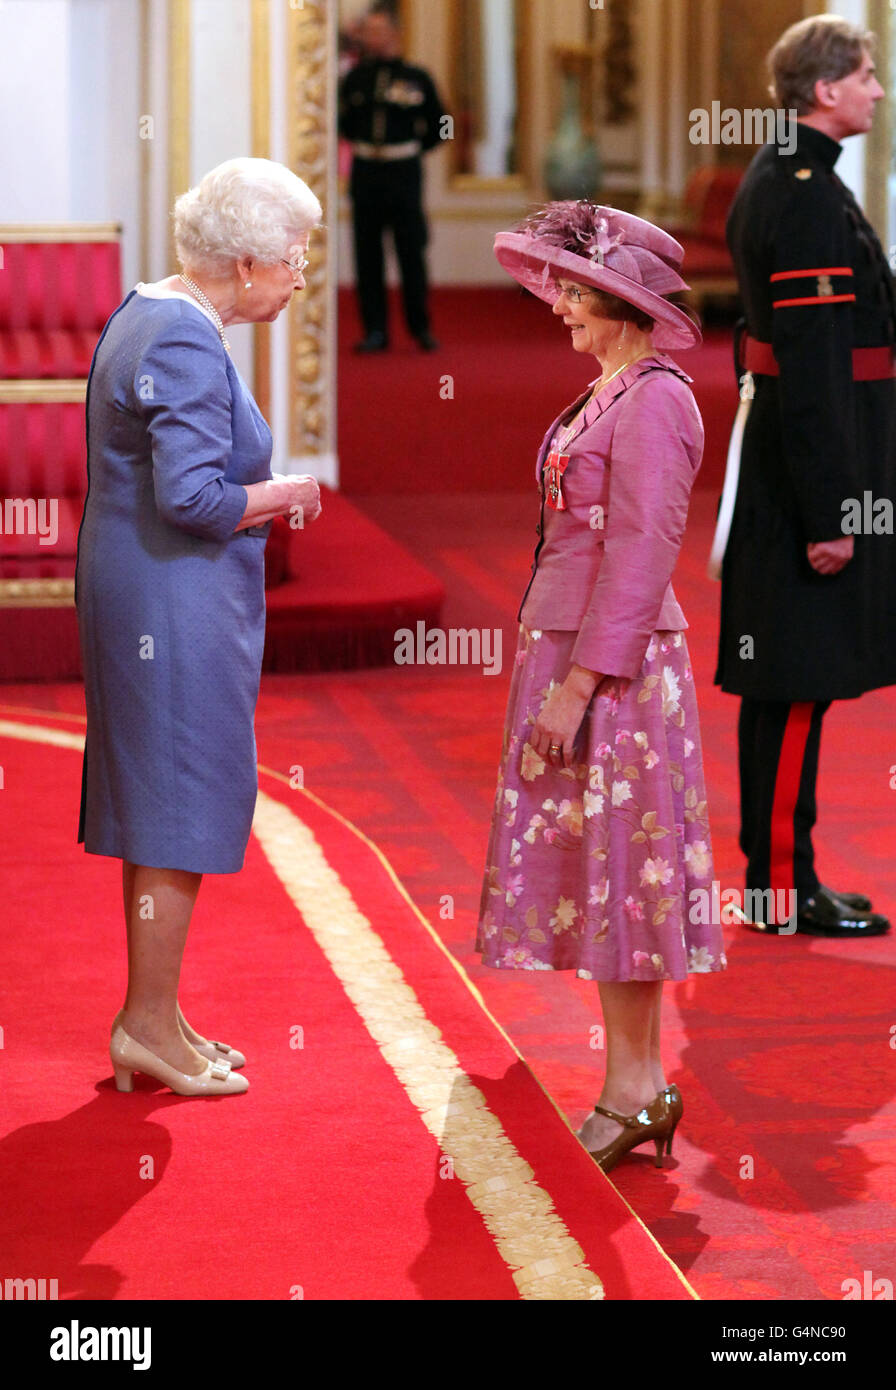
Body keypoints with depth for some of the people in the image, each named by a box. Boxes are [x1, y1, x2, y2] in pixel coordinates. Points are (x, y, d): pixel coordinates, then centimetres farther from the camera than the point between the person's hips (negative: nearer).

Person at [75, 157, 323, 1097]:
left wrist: (257, 496, 10)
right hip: (178, 605, -10)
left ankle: (152, 1019, 21)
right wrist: (285, 493, -11)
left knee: (158, 811, 14)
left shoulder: (143, 315, 13)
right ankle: (149, 1026, 4)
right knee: (182, 810, -3)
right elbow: (191, 498, -26)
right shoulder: (187, 348, -19)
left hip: (131, 590, 10)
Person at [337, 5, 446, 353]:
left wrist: (412, 149, 4)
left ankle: (421, 327, 11)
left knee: (411, 251, -1)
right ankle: (375, 330, 8)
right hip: (365, 173, 2)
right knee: (367, 254, 2)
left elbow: (438, 124, 9)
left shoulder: (416, 78, 1)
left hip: (403, 173, -2)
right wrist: (360, 144, 3)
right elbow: (344, 121, 17)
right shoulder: (356, 78, 6)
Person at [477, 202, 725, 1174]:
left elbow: (640, 556, -20)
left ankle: (634, 1091, 2)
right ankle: (638, 1090, 16)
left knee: (613, 867, -5)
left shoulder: (654, 402, -15)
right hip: (571, 652, 10)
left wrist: (576, 683, -21)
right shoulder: (607, 396, 14)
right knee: (593, 873, 11)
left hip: (614, 666, -10)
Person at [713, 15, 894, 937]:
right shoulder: (808, 199, -18)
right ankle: (784, 887, 0)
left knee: (784, 685, 13)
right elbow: (813, 368, -22)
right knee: (799, 683, -5)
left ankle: (772, 871, 20)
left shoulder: (774, 181, 15)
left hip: (783, 463, 11)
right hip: (813, 472, -11)